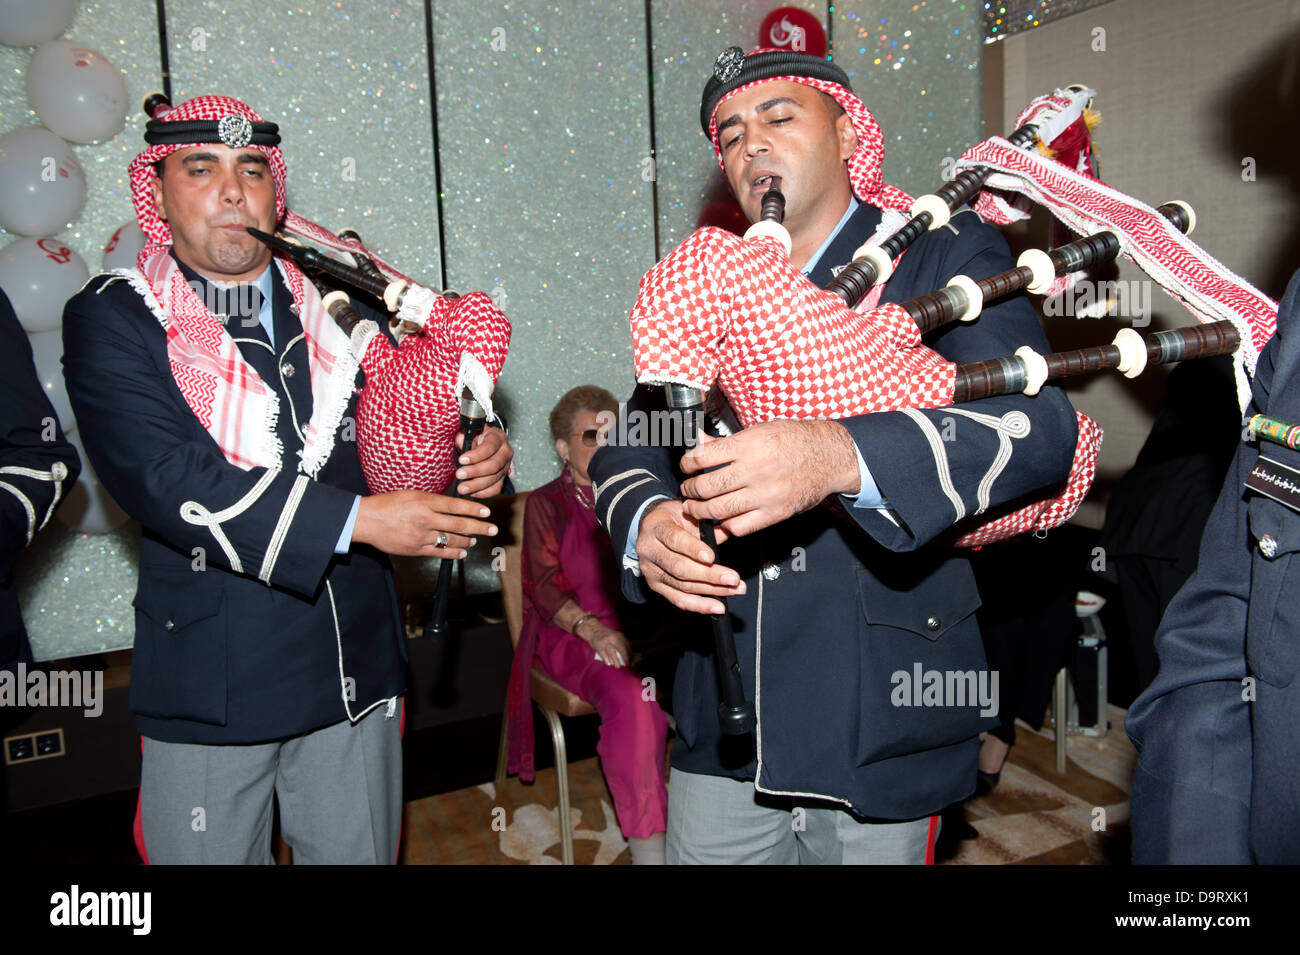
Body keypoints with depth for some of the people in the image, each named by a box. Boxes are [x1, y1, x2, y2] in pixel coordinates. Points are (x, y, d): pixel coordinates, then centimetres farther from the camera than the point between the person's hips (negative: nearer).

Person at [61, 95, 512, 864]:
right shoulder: (112, 319, -5)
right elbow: (161, 478, -18)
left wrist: (477, 460, -11)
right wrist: (356, 519, -23)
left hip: (356, 669, 3)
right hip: (207, 682, -3)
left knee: (359, 853, 17)